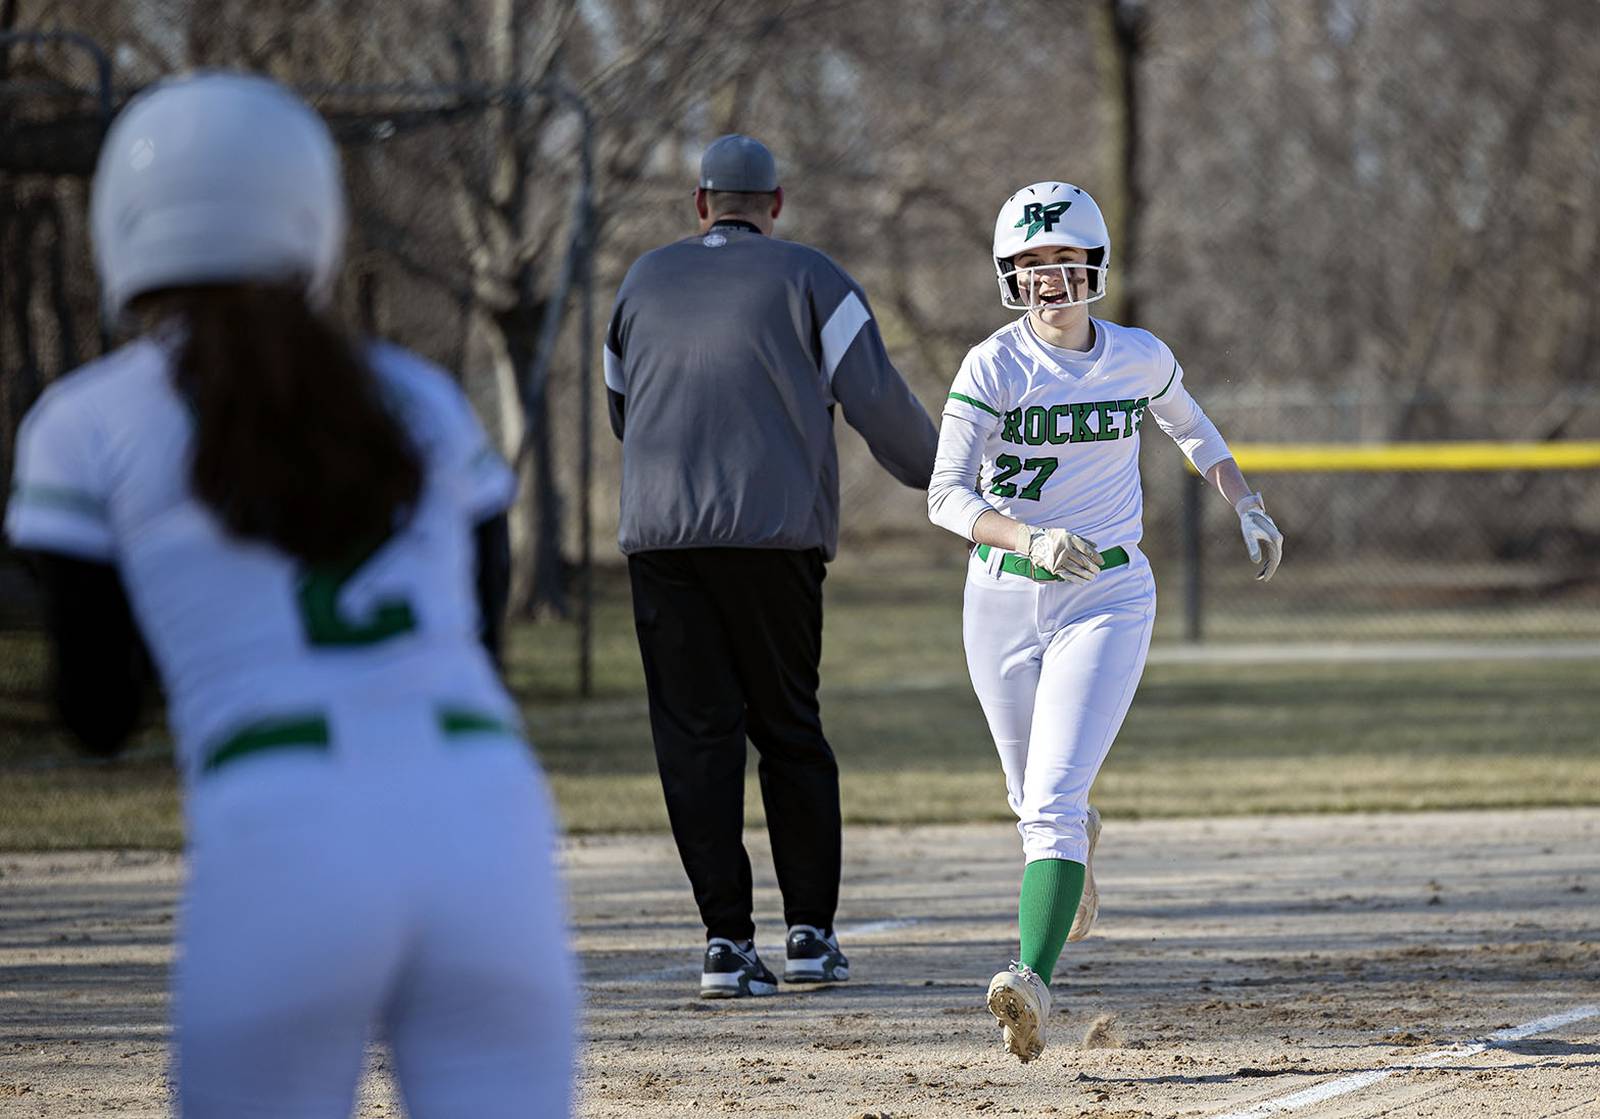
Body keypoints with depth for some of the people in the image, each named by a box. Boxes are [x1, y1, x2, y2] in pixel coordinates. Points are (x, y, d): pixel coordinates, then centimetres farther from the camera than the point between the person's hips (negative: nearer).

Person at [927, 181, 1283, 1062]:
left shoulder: (1140, 357, -3)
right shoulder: (994, 366, -11)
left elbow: (1189, 426, 20)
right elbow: (947, 497, -19)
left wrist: (1248, 509, 15)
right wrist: (1032, 539, -35)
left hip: (1107, 600, -1)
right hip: (1003, 600, 1)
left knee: (1054, 800, -18)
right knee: (1034, 801, 18)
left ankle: (1035, 981, -28)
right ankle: (1076, 854, 54)